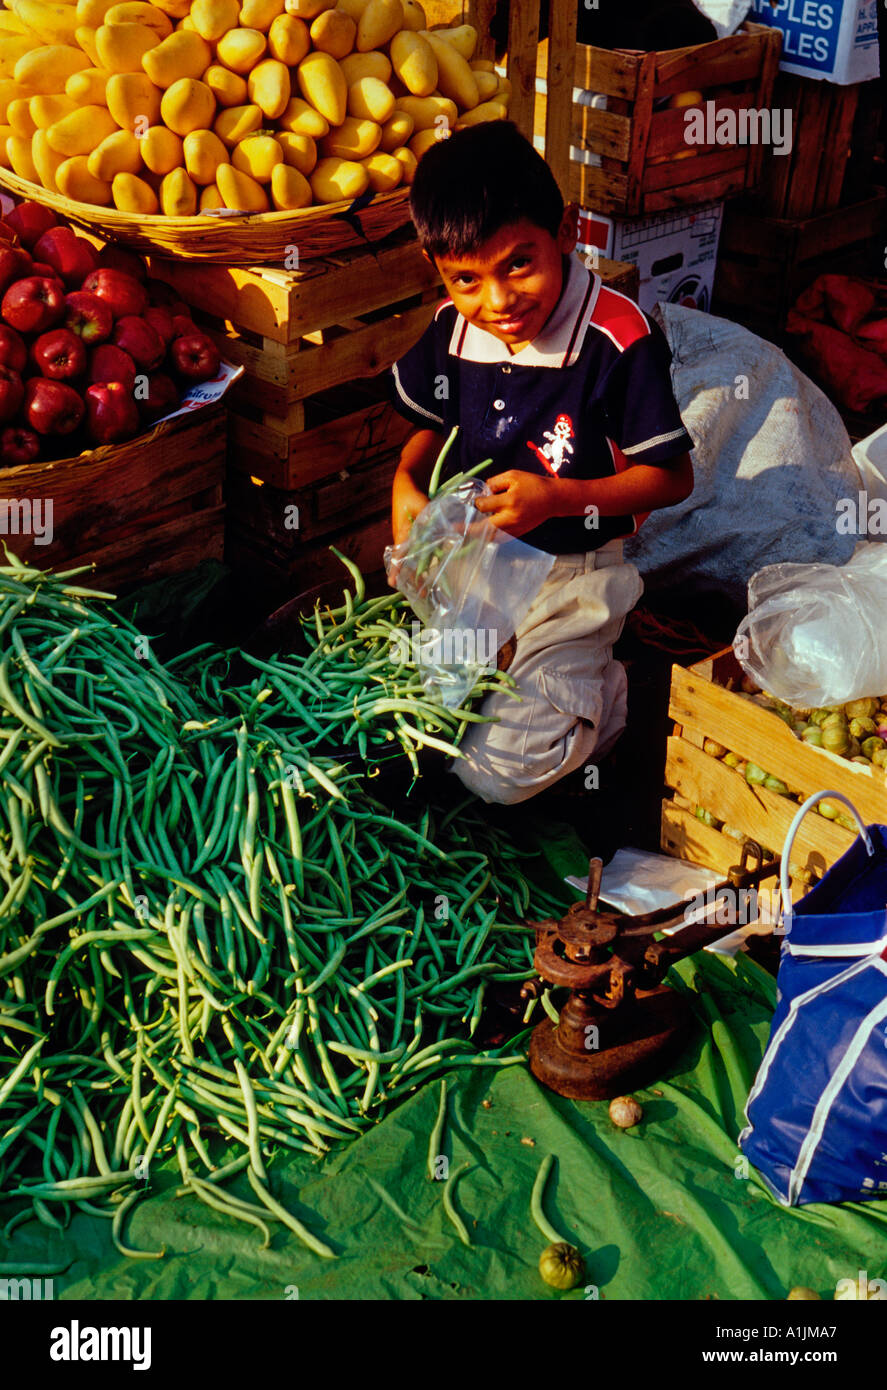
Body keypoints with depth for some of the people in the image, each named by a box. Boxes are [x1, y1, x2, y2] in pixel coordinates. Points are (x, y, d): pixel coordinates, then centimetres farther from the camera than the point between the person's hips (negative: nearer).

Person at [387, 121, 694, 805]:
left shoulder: (619, 338, -21)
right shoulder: (454, 326, -5)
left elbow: (672, 477, -13)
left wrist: (559, 498, -26)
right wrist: (406, 483, -6)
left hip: (571, 574, -6)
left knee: (506, 770, -17)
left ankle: (605, 696, 13)